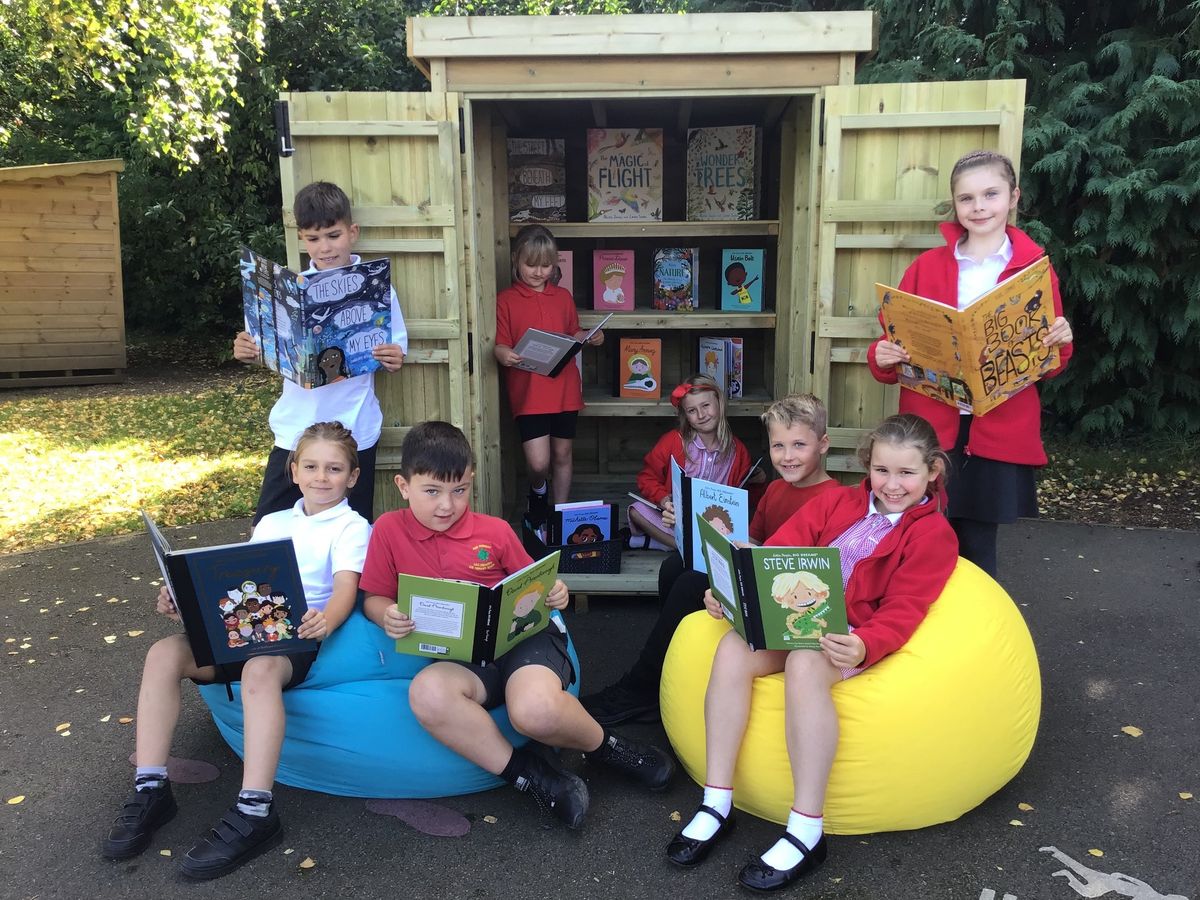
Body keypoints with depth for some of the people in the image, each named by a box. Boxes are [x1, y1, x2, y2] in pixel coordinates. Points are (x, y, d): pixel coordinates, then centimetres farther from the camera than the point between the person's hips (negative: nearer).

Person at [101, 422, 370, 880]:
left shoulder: (351, 527, 4)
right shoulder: (272, 523, 23)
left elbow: (346, 585, -13)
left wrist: (326, 621, -36)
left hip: (298, 635, -6)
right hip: (245, 627, 6)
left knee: (260, 670, -38)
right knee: (164, 653, -17)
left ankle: (254, 812, -36)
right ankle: (150, 789, -11)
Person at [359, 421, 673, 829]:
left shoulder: (494, 531, 9)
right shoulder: (389, 530, 7)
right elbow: (373, 598, 10)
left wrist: (553, 594, -6)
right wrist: (386, 616, -14)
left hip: (522, 635, -1)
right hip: (462, 658, 1)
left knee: (535, 711, -34)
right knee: (427, 693, -36)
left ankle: (605, 746, 3)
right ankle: (528, 775, -16)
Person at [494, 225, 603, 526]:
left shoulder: (563, 297, 10)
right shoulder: (506, 300, -2)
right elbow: (500, 345, -5)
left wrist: (590, 338, -2)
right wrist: (505, 355, -27)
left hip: (564, 387, 4)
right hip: (528, 391, -4)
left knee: (562, 455, 13)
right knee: (538, 462, -10)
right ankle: (538, 491, 25)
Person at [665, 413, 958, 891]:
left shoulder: (934, 534, 2)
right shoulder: (838, 502, 15)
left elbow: (902, 611, -9)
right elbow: (780, 549, 6)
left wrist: (863, 647, -30)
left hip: (854, 639, -4)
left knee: (805, 664, -38)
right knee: (733, 649, -27)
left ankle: (806, 832, -30)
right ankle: (716, 805, -19)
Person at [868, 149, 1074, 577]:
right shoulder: (927, 266, 4)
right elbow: (896, 340, 6)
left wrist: (1060, 343, -12)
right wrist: (882, 357, -15)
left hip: (1000, 432, 0)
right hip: (930, 427, 1)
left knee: (977, 548, 6)